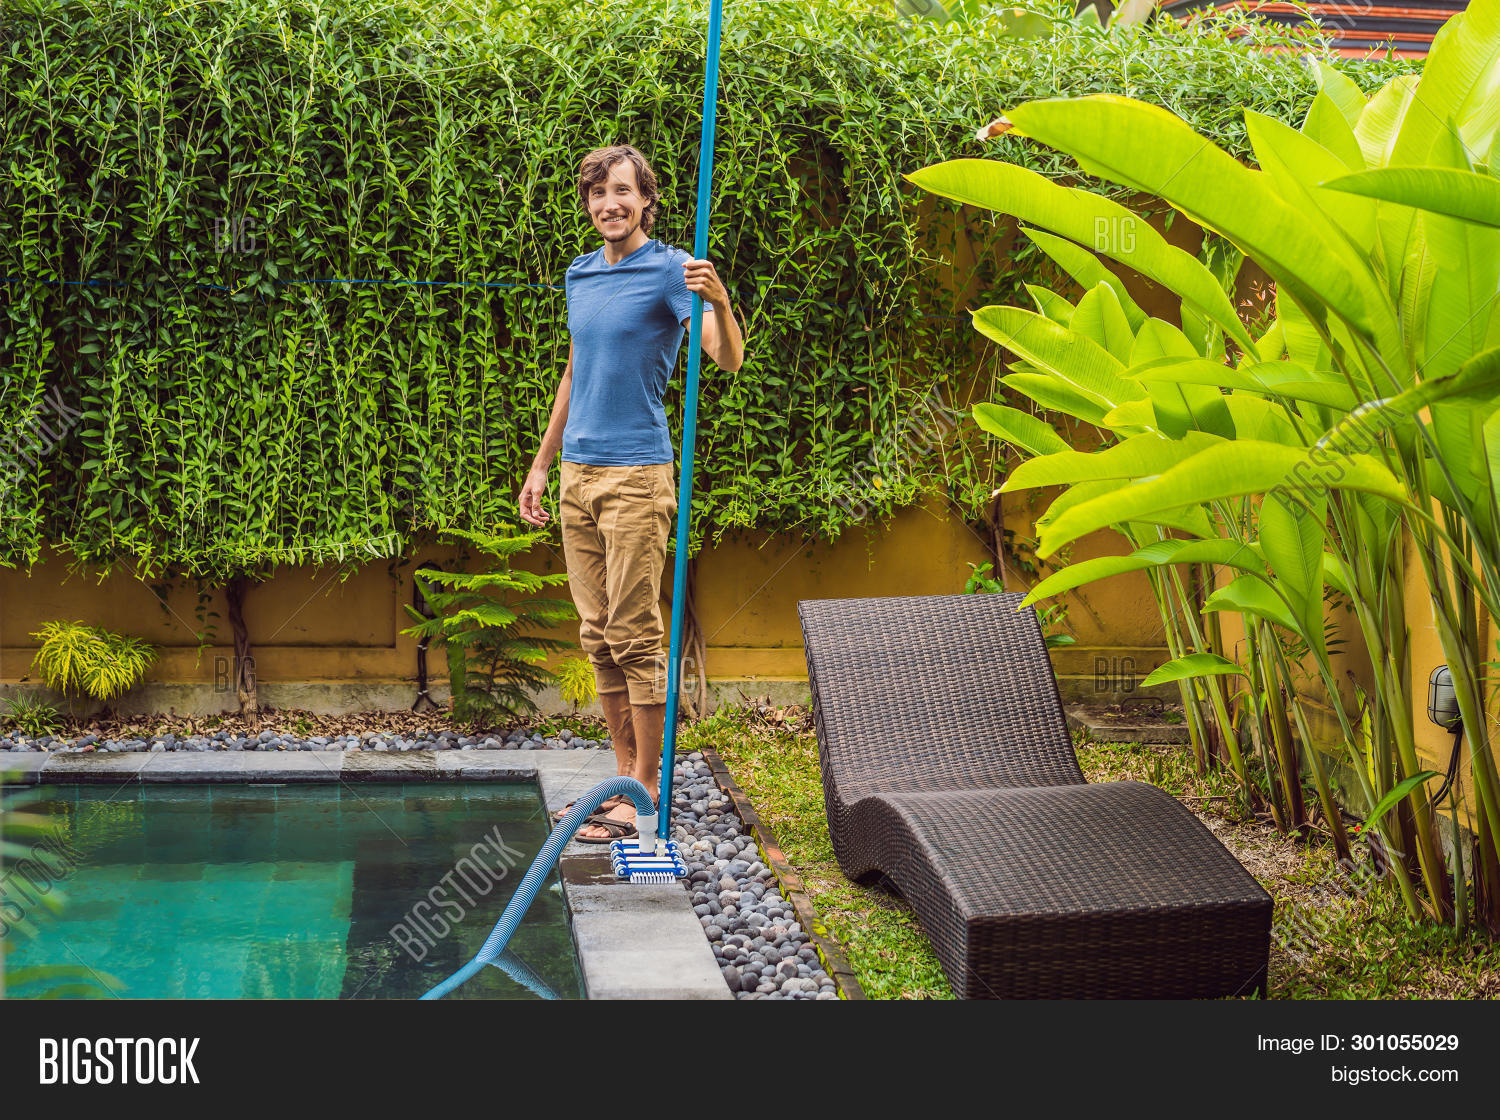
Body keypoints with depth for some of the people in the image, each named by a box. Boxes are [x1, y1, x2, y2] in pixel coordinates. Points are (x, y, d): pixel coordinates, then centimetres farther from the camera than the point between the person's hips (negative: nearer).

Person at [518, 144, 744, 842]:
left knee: (636, 635, -5)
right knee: (600, 637, 10)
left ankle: (644, 792, 2)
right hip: (578, 473, 7)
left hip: (636, 474, -7)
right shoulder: (579, 275, 15)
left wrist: (720, 300, -39)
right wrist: (541, 463, 24)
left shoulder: (672, 270, -7)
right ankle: (624, 776, 19)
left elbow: (729, 359, -19)